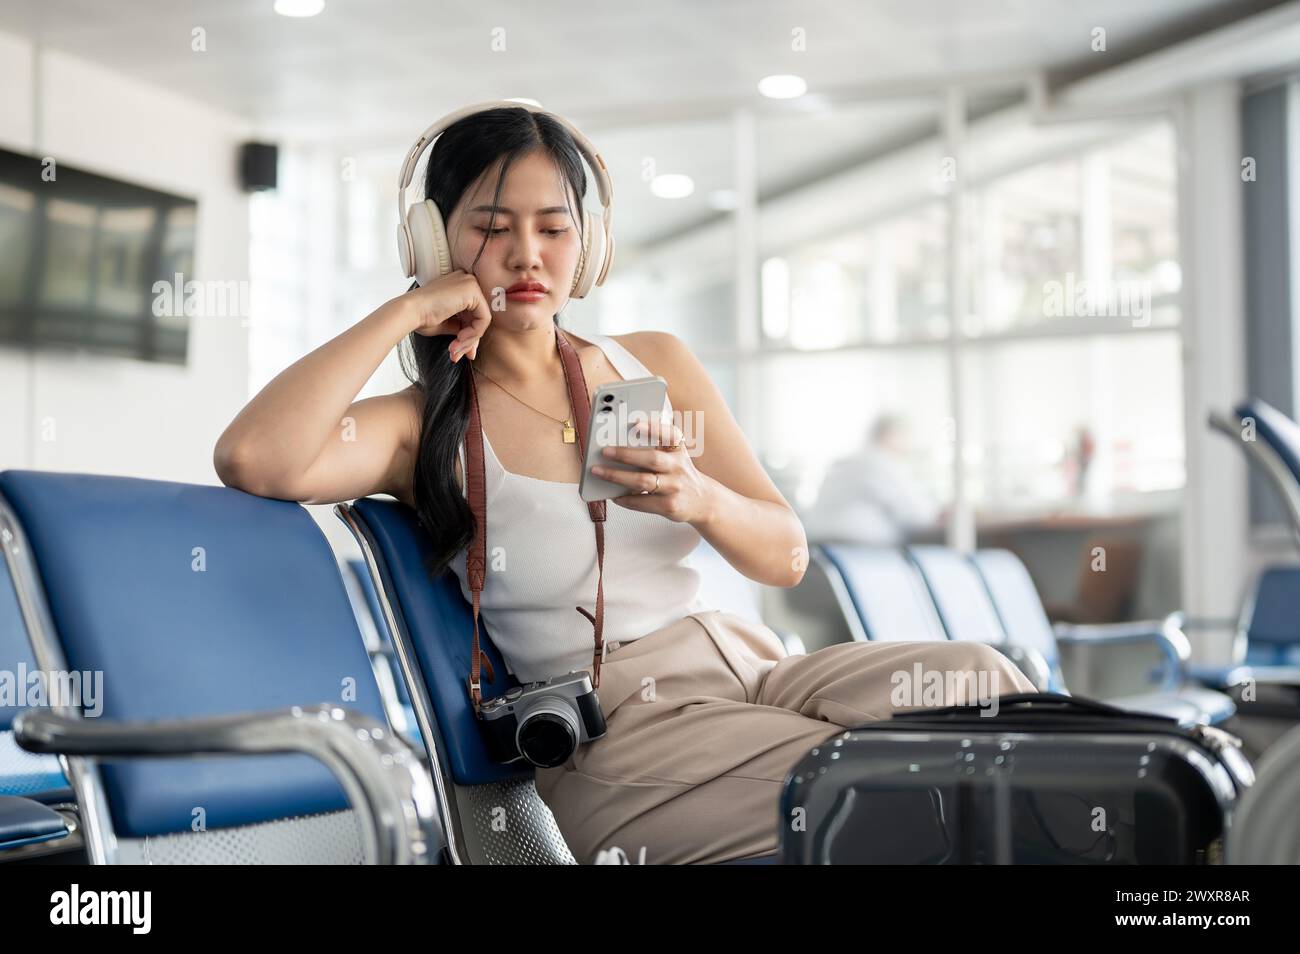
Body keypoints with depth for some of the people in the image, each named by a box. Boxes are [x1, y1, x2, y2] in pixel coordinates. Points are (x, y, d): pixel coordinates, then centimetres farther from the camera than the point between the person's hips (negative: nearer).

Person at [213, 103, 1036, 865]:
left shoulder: (656, 363, 14)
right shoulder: (426, 425, 2)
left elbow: (786, 556, 8)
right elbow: (252, 458, -20)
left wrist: (698, 499, -16)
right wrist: (405, 311, -10)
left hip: (746, 663, 5)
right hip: (611, 731, -5)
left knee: (976, 675, -23)